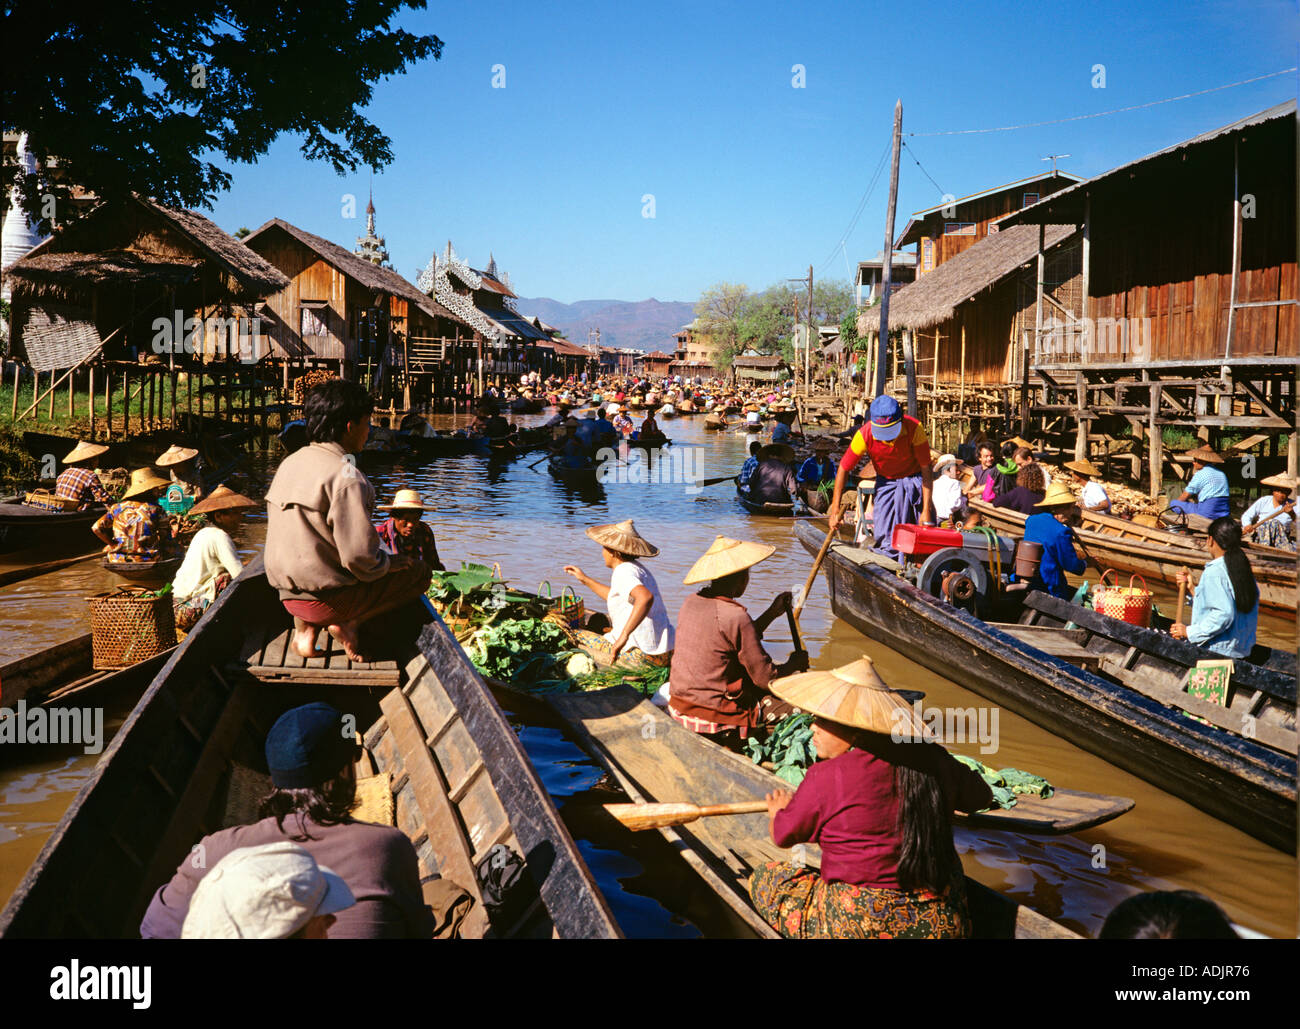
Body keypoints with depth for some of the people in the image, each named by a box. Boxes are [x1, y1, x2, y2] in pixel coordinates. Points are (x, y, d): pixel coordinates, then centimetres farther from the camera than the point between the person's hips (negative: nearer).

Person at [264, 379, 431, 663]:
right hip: (326, 596, -8)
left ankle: (305, 627, 12)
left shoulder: (289, 463, 9)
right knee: (418, 572, 9)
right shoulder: (346, 476, -18)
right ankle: (349, 622, -4)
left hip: (287, 594, 8)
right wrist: (388, 562, -2)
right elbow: (359, 556, -23)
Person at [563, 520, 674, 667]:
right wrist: (585, 580, 32)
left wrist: (623, 636, -34)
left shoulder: (623, 572, -15)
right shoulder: (637, 568, 14)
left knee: (575, 636, 1)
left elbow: (645, 597, -35)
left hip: (641, 655, -9)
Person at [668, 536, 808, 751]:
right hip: (713, 721, -8)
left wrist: (772, 613, 18)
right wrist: (794, 664, 5)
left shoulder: (691, 603, 3)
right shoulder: (736, 618, -21)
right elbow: (767, 679, -14)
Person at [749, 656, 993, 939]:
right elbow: (982, 796, 18)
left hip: (858, 928, -5)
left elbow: (782, 836, 0)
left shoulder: (827, 777, -17)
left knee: (765, 879, 15)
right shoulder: (933, 760, -2)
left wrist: (778, 810, 24)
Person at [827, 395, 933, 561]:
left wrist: (926, 510, -24)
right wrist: (835, 509, -16)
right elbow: (844, 468, -13)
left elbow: (926, 470, -21)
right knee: (885, 538, -10)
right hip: (886, 482, 1)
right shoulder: (865, 435, -24)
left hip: (914, 478, -1)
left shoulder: (914, 428, -27)